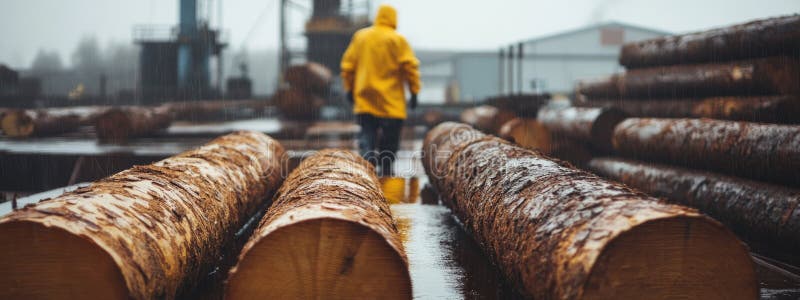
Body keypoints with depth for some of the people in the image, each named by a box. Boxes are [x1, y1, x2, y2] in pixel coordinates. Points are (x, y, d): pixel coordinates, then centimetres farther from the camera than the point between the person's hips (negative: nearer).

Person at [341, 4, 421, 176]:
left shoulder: (360, 37, 7)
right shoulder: (398, 40, -5)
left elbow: (348, 64, 11)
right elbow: (410, 66, -9)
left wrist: (349, 89, 19)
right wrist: (414, 92, -2)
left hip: (364, 99, 3)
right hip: (391, 102, -3)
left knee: (367, 135, 2)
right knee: (389, 138, 7)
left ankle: (368, 157, -22)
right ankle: (386, 171, 11)